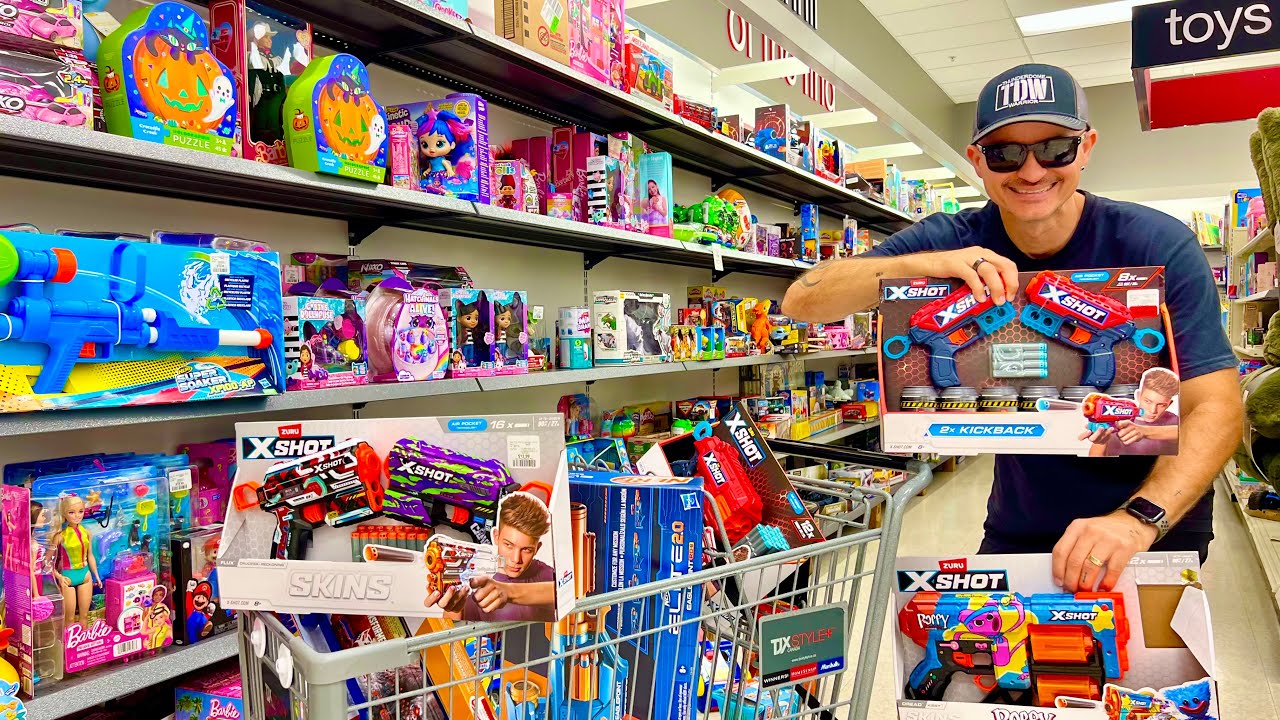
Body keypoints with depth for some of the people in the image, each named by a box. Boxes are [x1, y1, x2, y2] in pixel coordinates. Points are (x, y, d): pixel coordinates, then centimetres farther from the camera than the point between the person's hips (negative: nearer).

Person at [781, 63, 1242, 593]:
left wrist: (1138, 519, -40)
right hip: (1018, 528, 2)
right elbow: (801, 301, -19)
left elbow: (1214, 409, -23)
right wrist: (921, 264, -36)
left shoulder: (1158, 247, -17)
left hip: (1154, 531, -2)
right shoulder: (955, 242, -12)